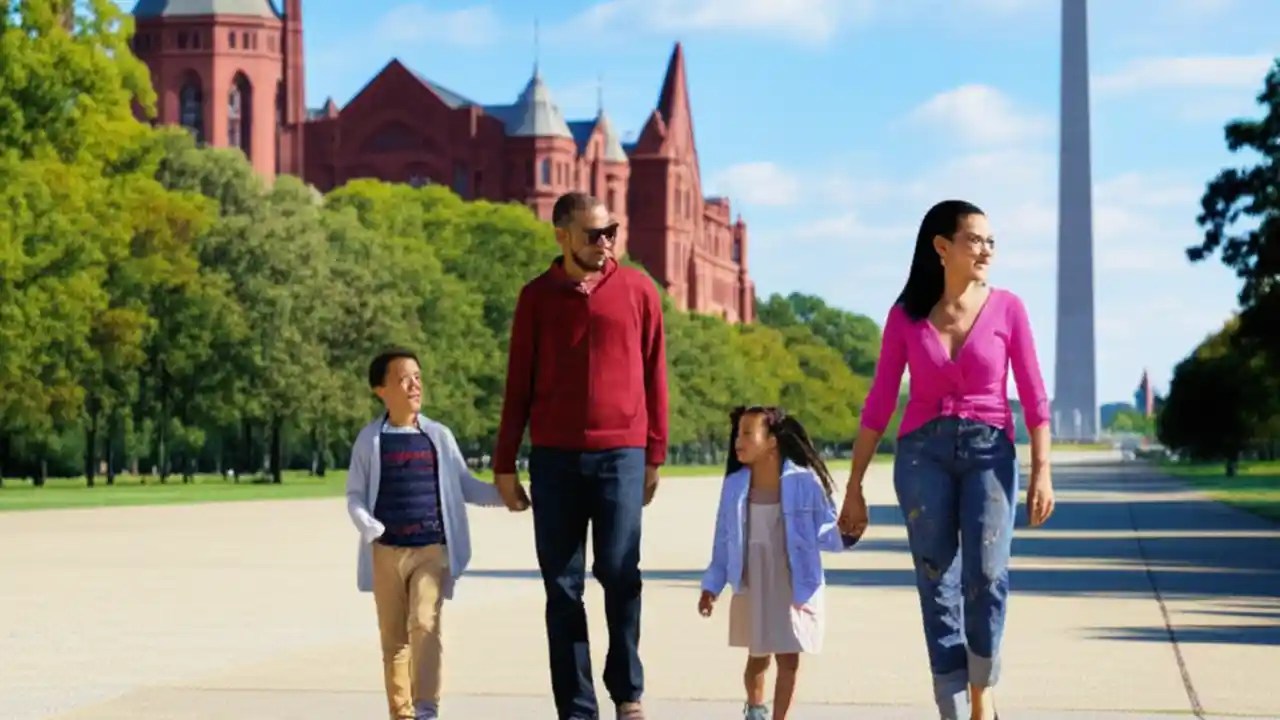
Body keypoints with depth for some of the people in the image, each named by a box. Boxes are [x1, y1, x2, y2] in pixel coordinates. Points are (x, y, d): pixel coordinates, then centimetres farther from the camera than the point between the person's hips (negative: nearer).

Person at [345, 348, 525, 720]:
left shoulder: (438, 436, 7)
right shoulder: (370, 440, 4)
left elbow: (465, 486, 13)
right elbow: (355, 495, 6)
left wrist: (503, 495, -3)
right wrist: (369, 528, -13)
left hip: (432, 550, -1)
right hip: (386, 553, 1)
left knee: (425, 625, -17)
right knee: (393, 636, 6)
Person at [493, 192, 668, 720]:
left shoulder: (637, 290, 5)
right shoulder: (537, 296, 7)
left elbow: (653, 375, 8)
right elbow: (519, 384, 10)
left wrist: (655, 454, 6)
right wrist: (505, 463, 8)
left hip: (621, 453, -1)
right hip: (554, 457, 1)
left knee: (618, 570, -10)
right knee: (562, 586, 2)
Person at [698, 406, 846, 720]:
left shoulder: (803, 482, -12)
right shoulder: (735, 485, -2)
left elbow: (827, 528, -6)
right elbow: (724, 540, 4)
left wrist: (844, 532, -28)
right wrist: (711, 586, 4)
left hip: (794, 586, -2)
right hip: (752, 586, 2)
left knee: (789, 658, -1)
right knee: (758, 656, 14)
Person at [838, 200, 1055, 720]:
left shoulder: (1007, 308, 2)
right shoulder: (906, 316, 3)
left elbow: (1033, 396, 1)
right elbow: (879, 404, 5)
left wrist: (1041, 471, -8)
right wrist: (854, 488, 4)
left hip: (989, 451, -1)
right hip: (924, 451, 1)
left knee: (986, 575, -17)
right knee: (938, 585, -2)